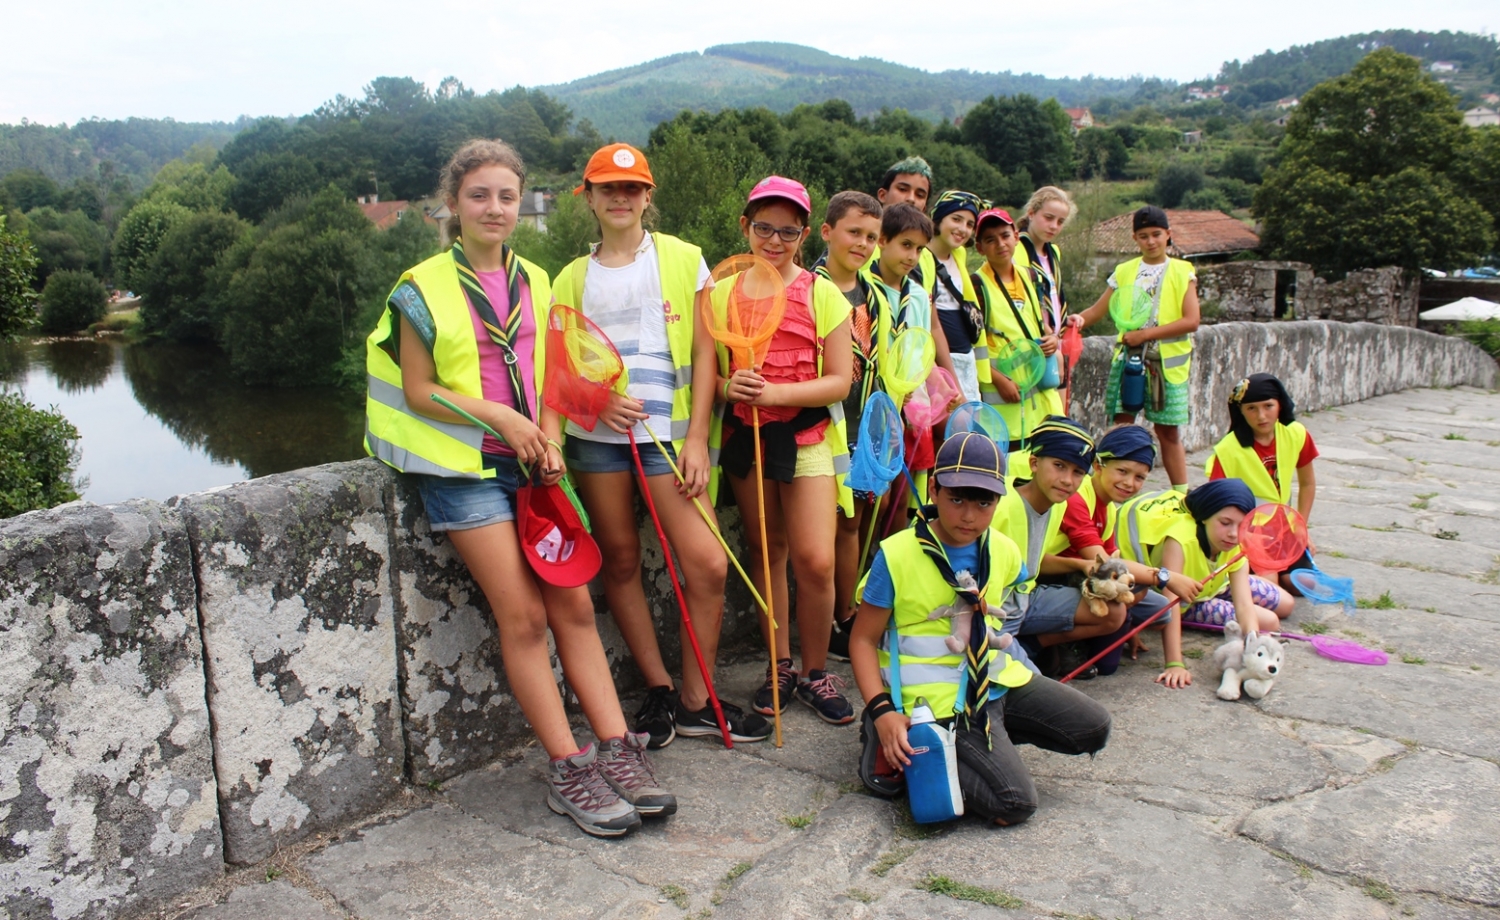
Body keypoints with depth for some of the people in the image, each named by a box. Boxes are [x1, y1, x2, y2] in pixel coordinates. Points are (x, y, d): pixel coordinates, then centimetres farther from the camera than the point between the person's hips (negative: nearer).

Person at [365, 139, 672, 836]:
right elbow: (420, 391, -5)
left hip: (532, 462, 5)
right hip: (465, 466, -5)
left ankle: (617, 751, 3)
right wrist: (501, 418, -15)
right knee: (522, 614, -7)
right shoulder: (426, 288, -3)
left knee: (573, 605, 0)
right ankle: (568, 770, 0)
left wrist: (549, 439, 0)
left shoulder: (533, 282, 13)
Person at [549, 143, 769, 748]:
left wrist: (696, 437, -6)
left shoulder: (683, 260, 6)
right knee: (620, 561, 5)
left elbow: (703, 354, 3)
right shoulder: (571, 279, 12)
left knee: (708, 566, -11)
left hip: (668, 430, -2)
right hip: (598, 434, 2)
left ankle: (696, 702, 6)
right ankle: (658, 689, 20)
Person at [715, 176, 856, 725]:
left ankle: (816, 674, 12)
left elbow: (840, 381, -7)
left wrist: (776, 392, -20)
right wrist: (727, 386, -18)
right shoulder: (723, 293, 3)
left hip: (808, 435, -2)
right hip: (745, 435, 3)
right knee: (765, 552, 11)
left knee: (815, 561, -9)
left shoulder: (822, 294, -3)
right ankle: (781, 668, 26)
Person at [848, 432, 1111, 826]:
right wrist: (881, 711, -21)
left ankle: (993, 735, 10)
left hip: (998, 679, 7)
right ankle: (915, 754, 0)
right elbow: (863, 639, -11)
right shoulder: (897, 556, -15)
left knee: (1093, 727, 0)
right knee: (1016, 803, -18)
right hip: (942, 699, -7)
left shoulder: (1004, 552, 1)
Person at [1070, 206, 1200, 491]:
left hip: (1167, 362, -2)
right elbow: (1099, 309, 6)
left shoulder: (1182, 271, 2)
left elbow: (1191, 321, -8)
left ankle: (1182, 495, 12)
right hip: (1128, 358, 2)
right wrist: (1080, 319, -17)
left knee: (1169, 432, 4)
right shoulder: (1124, 272, 10)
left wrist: (1146, 334, -16)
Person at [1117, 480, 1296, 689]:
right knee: (1268, 621, -13)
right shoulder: (1180, 538, -42)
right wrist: (1175, 664, -51)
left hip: (1214, 584, 6)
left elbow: (1244, 605, -31)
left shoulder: (1235, 547, -22)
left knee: (1285, 604, 14)